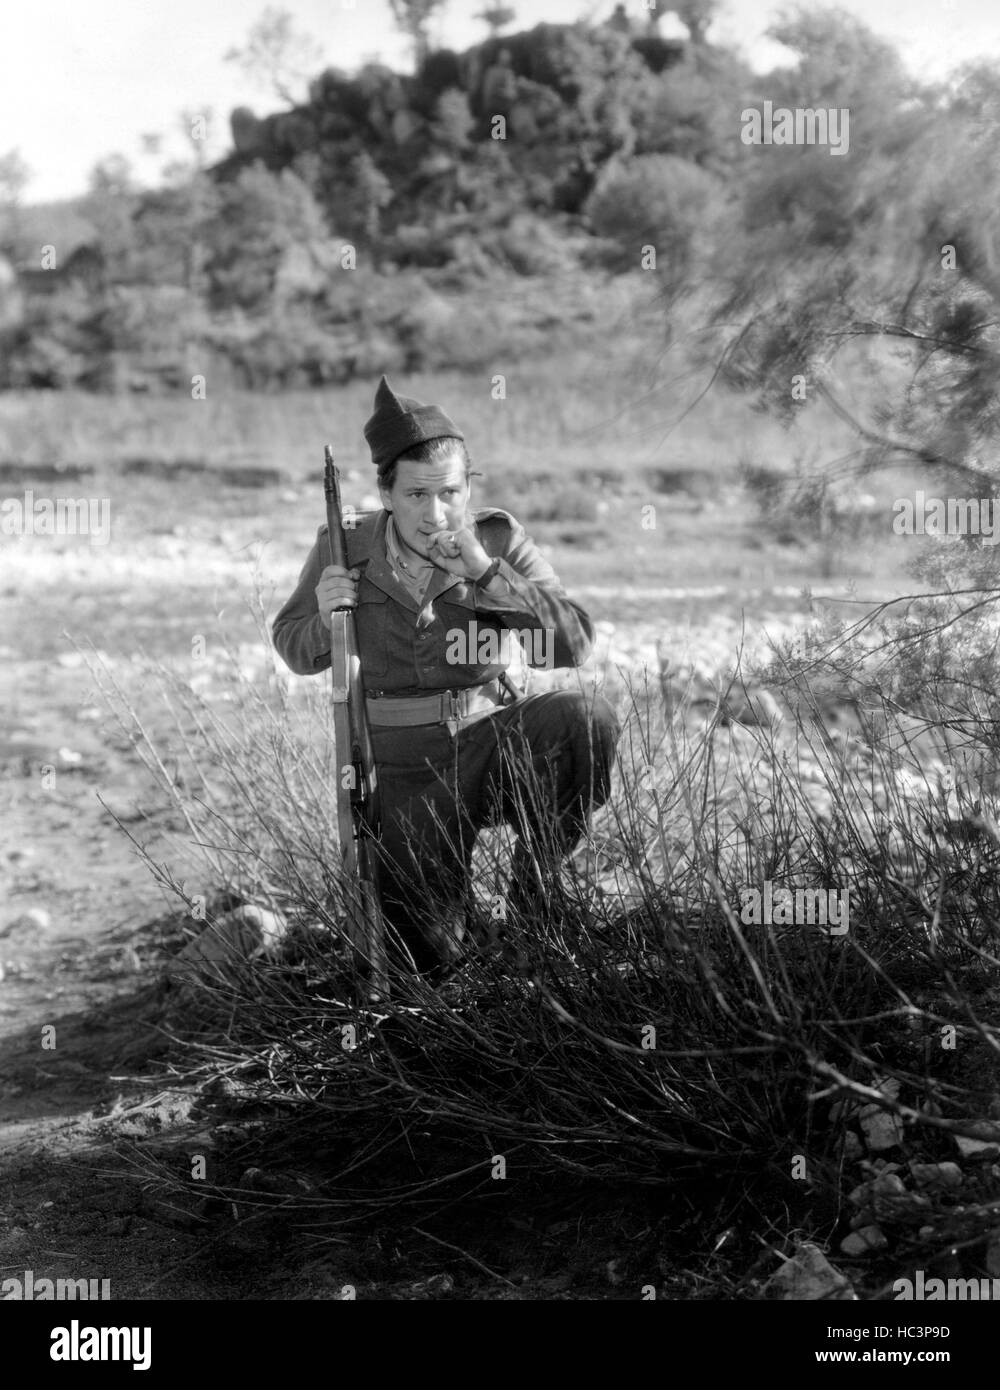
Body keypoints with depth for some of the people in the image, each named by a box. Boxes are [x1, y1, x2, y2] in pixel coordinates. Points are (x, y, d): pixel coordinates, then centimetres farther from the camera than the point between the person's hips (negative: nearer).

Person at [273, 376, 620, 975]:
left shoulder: (499, 540, -8)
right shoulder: (346, 548, -8)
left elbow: (575, 644, -17)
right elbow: (297, 651, 7)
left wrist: (485, 570, -26)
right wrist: (327, 615, -17)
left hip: (494, 746, 0)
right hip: (406, 774, 0)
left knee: (587, 718, -31)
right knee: (429, 958, -8)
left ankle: (531, 900, -9)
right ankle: (453, 899, 31)